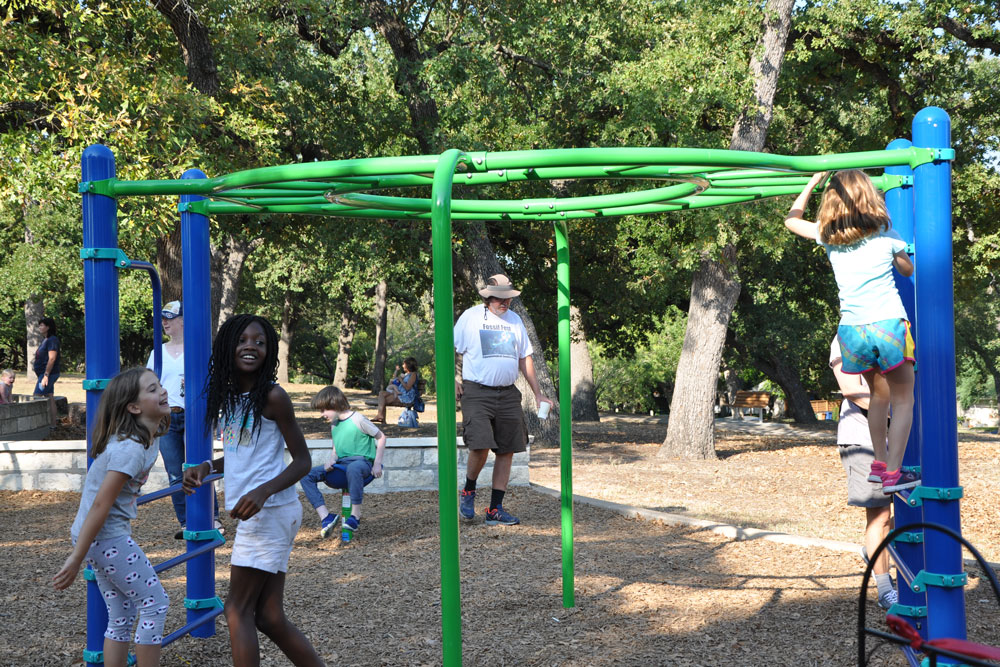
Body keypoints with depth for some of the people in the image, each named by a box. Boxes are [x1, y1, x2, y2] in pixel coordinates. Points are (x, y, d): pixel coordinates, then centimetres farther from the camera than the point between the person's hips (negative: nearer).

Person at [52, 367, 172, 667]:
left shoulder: (146, 439, 7)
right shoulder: (131, 449, -23)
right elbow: (101, 504, -23)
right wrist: (76, 558, -21)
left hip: (105, 537, 9)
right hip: (107, 539, -9)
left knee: (122, 617, 14)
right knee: (155, 604, 0)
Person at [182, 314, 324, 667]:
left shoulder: (272, 397, -11)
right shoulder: (229, 395, 11)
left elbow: (302, 460, -10)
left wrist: (263, 491, -24)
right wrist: (206, 467, 5)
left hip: (269, 511, -8)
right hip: (253, 515, 8)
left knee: (238, 610, -4)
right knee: (270, 617, 9)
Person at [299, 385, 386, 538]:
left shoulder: (358, 420, -8)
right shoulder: (334, 424, 14)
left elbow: (381, 437, -3)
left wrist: (377, 464, -9)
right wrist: (331, 461, -2)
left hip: (362, 461, -7)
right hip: (341, 464, 7)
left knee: (353, 468, -46)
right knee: (306, 475, -13)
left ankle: (356, 514, -30)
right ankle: (326, 517, -21)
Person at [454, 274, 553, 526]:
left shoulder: (514, 320, 14)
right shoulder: (470, 317, 1)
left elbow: (525, 358, 19)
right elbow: (453, 352, 5)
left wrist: (538, 394, 16)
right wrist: (453, 380, -7)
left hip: (508, 394, 5)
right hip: (477, 393, -5)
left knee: (507, 451, 1)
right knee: (480, 446, -18)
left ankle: (495, 509, 9)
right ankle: (468, 492, 10)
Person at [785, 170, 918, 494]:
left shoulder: (827, 236, 6)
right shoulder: (885, 234, 3)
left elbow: (791, 219, 26)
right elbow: (907, 269, 20)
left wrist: (814, 181, 30)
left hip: (852, 330, 3)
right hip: (888, 325, -3)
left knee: (879, 395, 23)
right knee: (903, 400, 4)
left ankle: (880, 463, 28)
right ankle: (893, 474, -7)